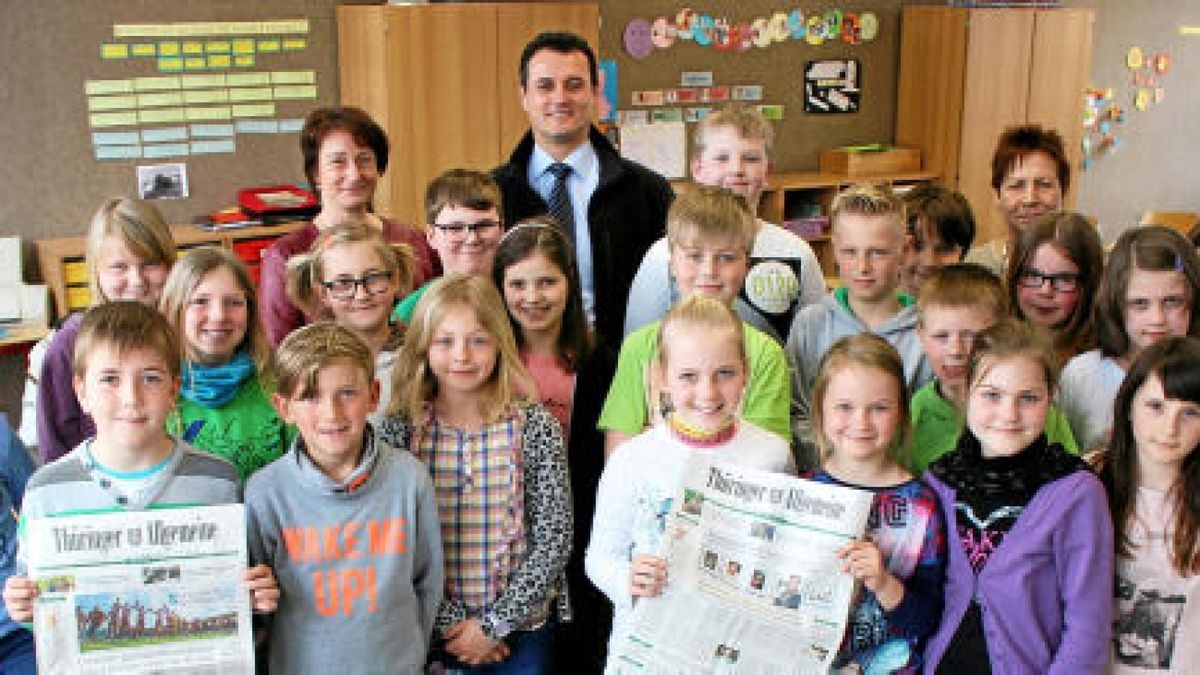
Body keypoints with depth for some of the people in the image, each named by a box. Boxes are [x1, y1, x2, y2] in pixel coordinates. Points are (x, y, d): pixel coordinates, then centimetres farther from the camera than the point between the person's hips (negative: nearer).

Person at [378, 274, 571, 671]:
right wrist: (450, 621, -11)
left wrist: (494, 623, -11)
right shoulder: (399, 431, -6)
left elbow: (554, 540, -8)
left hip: (523, 627, 0)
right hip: (434, 630, 0)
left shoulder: (536, 427, -8)